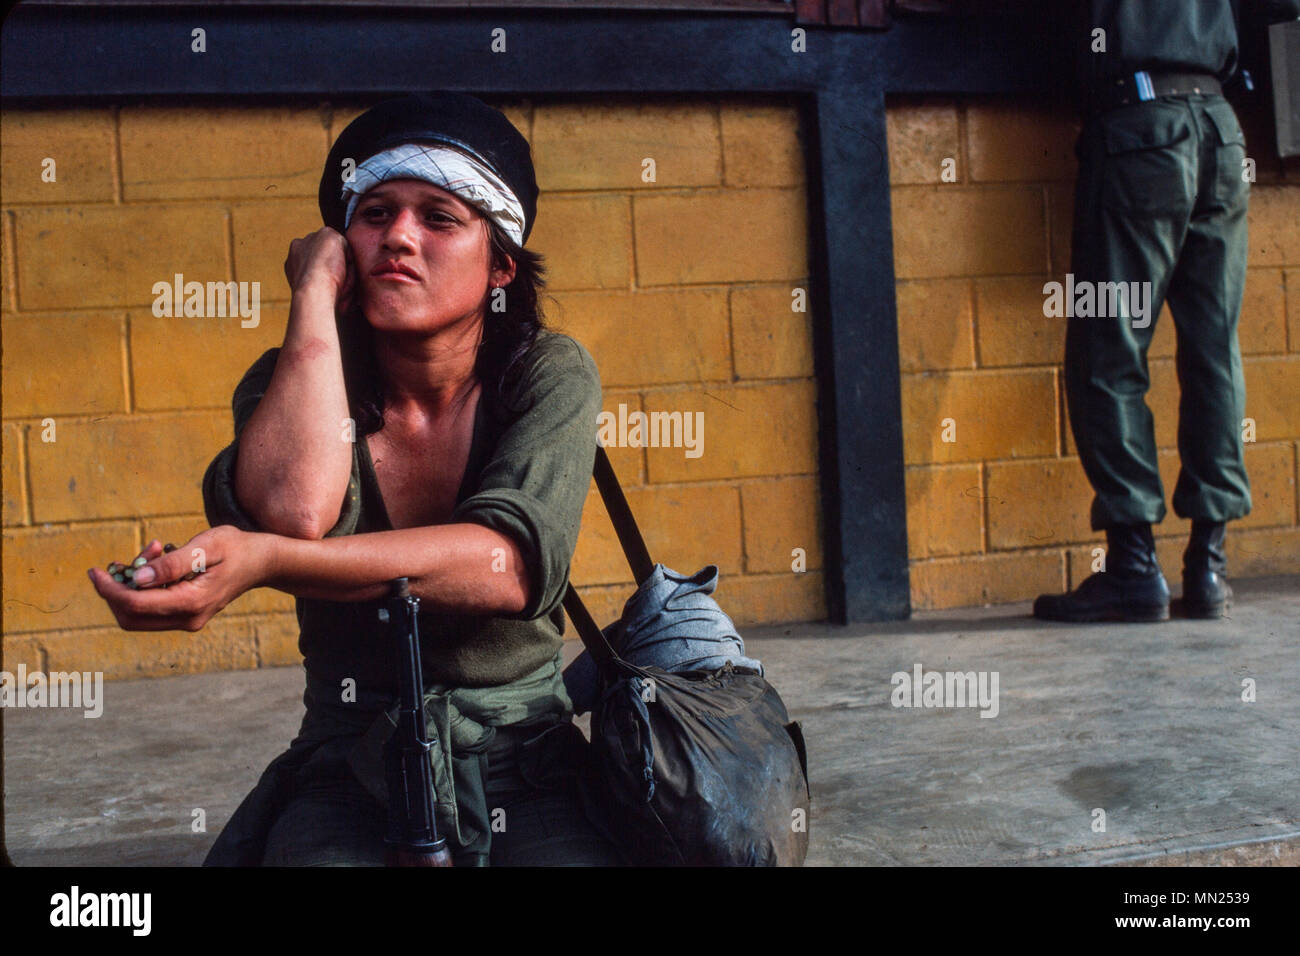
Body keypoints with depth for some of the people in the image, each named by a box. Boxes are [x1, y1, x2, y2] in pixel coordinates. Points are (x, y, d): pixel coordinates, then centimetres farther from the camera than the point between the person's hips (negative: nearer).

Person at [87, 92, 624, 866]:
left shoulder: (549, 375, -4)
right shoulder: (294, 384, 0)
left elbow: (516, 563, -23)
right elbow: (294, 509, -24)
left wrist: (264, 561, -34)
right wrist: (317, 292, -14)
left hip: (527, 761, 0)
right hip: (350, 779, 1)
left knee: (579, 852, -29)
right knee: (314, 847, -30)